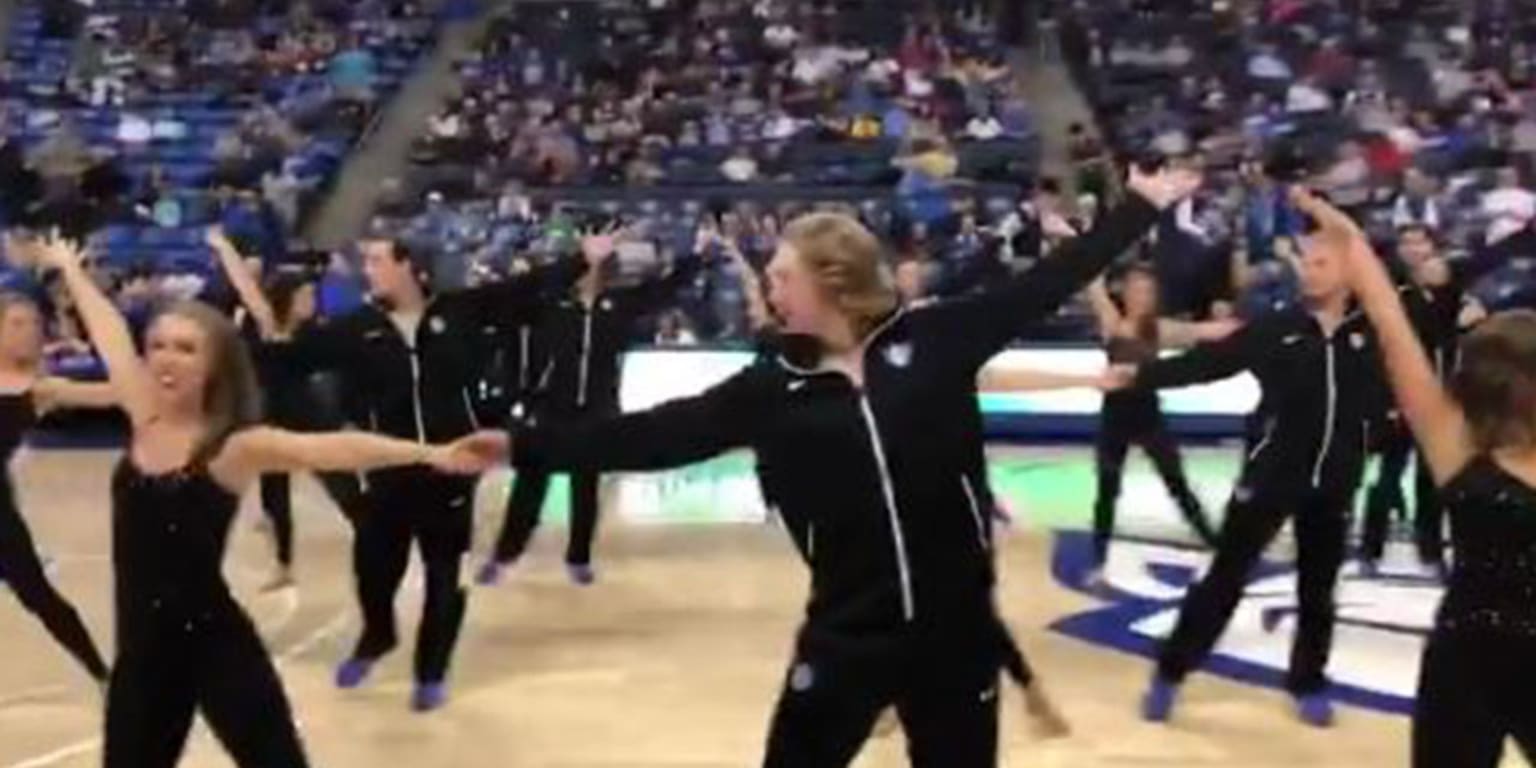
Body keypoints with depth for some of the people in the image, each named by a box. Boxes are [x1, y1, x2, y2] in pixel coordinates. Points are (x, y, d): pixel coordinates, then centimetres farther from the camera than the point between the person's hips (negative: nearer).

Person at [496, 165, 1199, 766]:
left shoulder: (934, 338, -4)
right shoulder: (771, 389, -2)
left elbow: (1044, 285, 1)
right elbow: (653, 435, -4)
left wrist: (1140, 205, 4)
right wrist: (517, 447, -10)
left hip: (955, 623, 0)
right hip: (846, 634, 1)